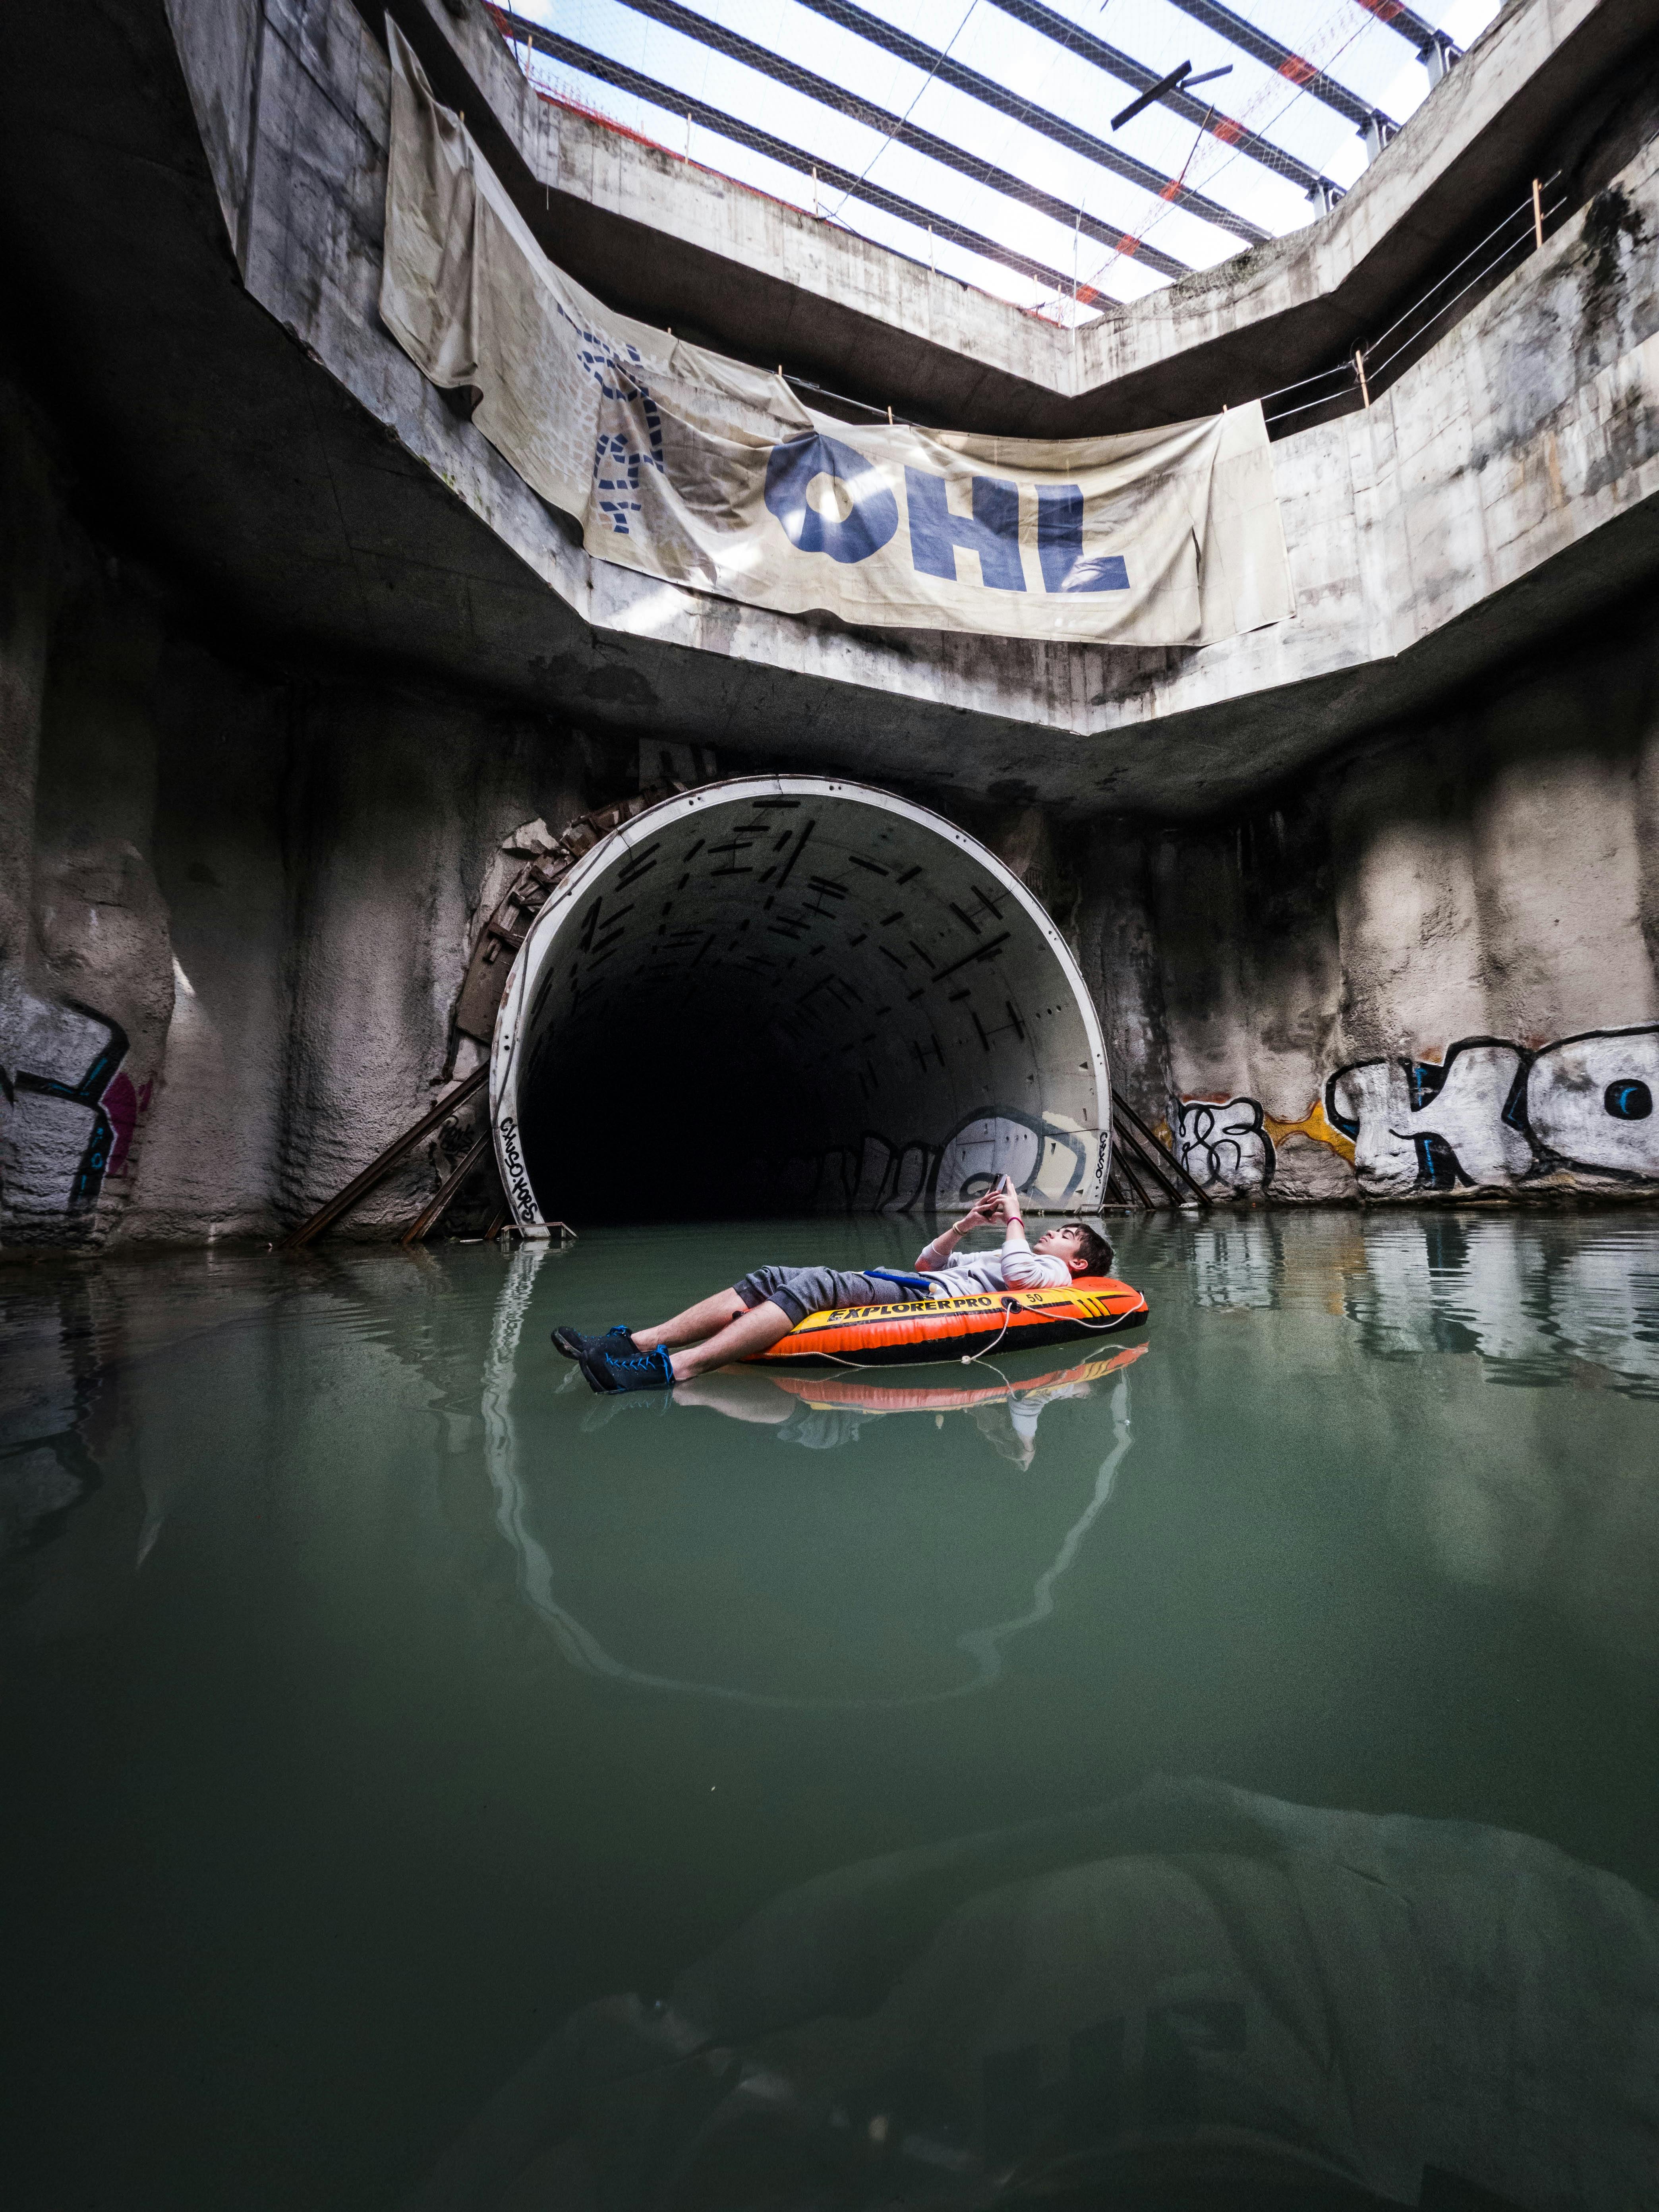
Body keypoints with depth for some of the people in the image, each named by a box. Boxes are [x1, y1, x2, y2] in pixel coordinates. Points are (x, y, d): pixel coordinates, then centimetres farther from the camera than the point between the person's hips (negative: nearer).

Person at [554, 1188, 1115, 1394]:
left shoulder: (1055, 1273, 15)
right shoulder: (1002, 1257, 39)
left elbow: (1019, 1275, -11)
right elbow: (927, 1261, 37)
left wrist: (1015, 1219, 4)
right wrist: (965, 1225, 25)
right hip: (911, 1286, 8)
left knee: (815, 1285, -32)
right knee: (768, 1279, -10)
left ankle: (677, 1369, -46)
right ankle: (634, 1344, -20)